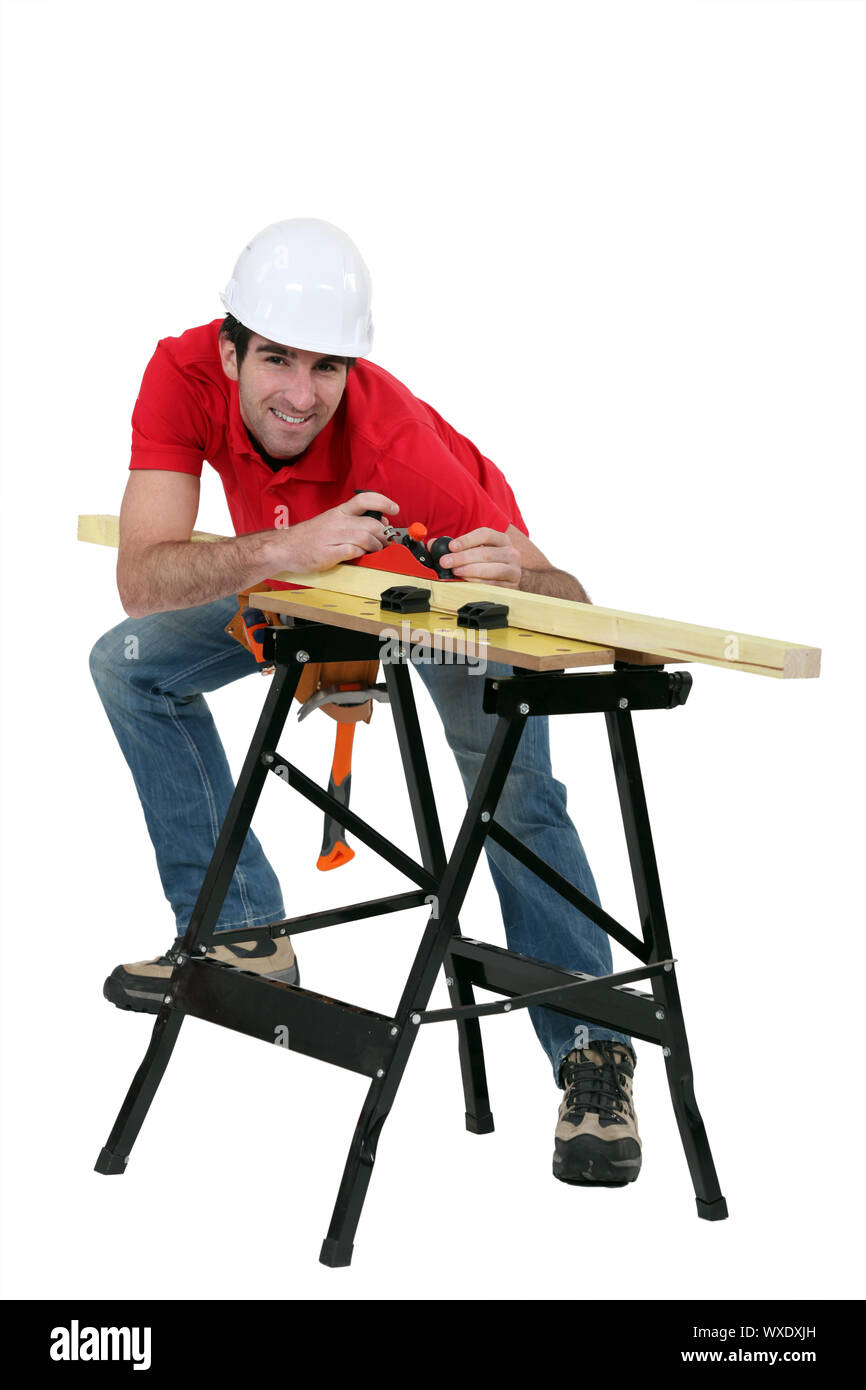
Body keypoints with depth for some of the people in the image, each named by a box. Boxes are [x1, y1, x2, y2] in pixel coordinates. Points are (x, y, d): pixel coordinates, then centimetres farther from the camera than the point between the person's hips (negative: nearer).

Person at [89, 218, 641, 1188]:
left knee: (516, 792, -25)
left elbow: (567, 608, -37)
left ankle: (591, 1053, -14)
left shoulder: (399, 443, -41)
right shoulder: (186, 374, -32)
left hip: (448, 574, -5)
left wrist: (519, 574, -61)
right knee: (132, 664, -5)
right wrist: (281, 548, -59)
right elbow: (141, 581, -42)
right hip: (290, 579, 5)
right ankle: (244, 932, 5)